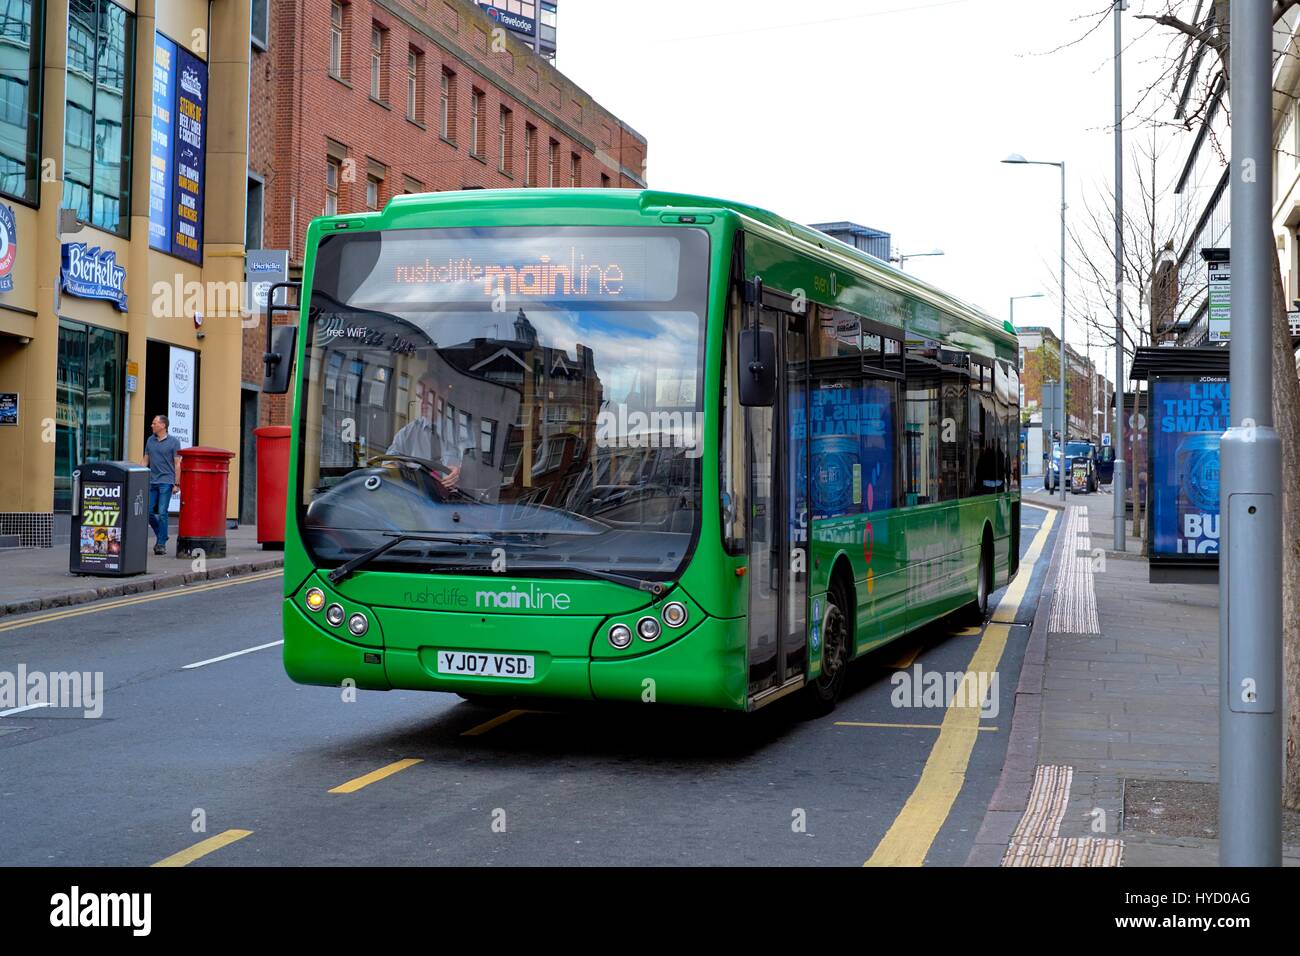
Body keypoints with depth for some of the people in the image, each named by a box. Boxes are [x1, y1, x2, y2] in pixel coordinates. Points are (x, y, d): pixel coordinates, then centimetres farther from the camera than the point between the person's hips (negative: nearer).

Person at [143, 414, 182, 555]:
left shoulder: (173, 441, -2)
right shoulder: (150, 440, 12)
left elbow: (177, 464, -4)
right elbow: (145, 460, 18)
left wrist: (177, 484, -10)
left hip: (166, 482, -5)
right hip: (152, 482, 5)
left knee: (162, 513, -8)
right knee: (149, 512, 3)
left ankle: (161, 544, -2)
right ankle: (161, 536, 22)